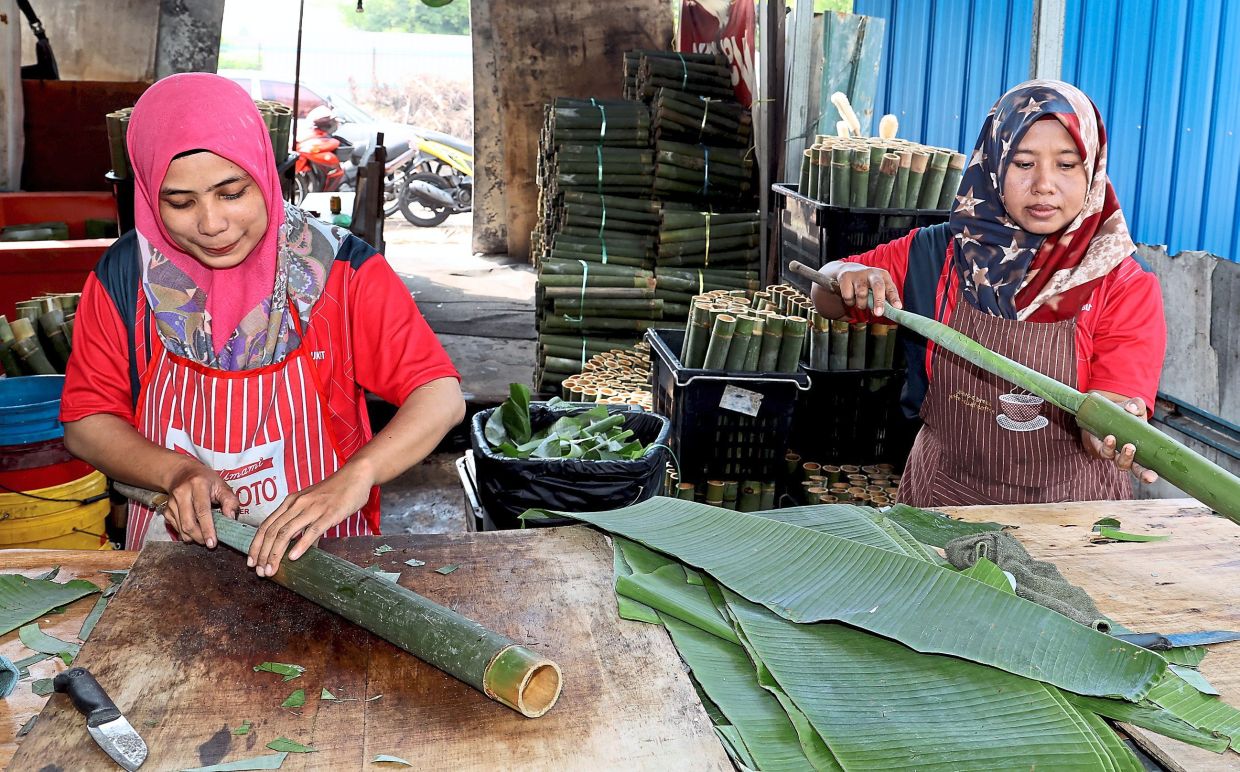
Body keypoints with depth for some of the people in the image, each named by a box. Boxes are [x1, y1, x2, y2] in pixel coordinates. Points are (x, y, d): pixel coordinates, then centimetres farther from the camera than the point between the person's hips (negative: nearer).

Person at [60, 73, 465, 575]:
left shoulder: (339, 270, -9)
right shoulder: (125, 277, -2)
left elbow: (440, 396, -12)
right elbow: (85, 421, 6)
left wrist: (356, 475, -29)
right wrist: (175, 471, -13)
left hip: (321, 550, -2)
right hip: (172, 566, 2)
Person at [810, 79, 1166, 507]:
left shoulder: (1126, 285, -6)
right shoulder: (939, 255, 0)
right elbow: (826, 302, 10)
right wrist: (846, 277, -13)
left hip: (1070, 505, 0)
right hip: (945, 498, 1)